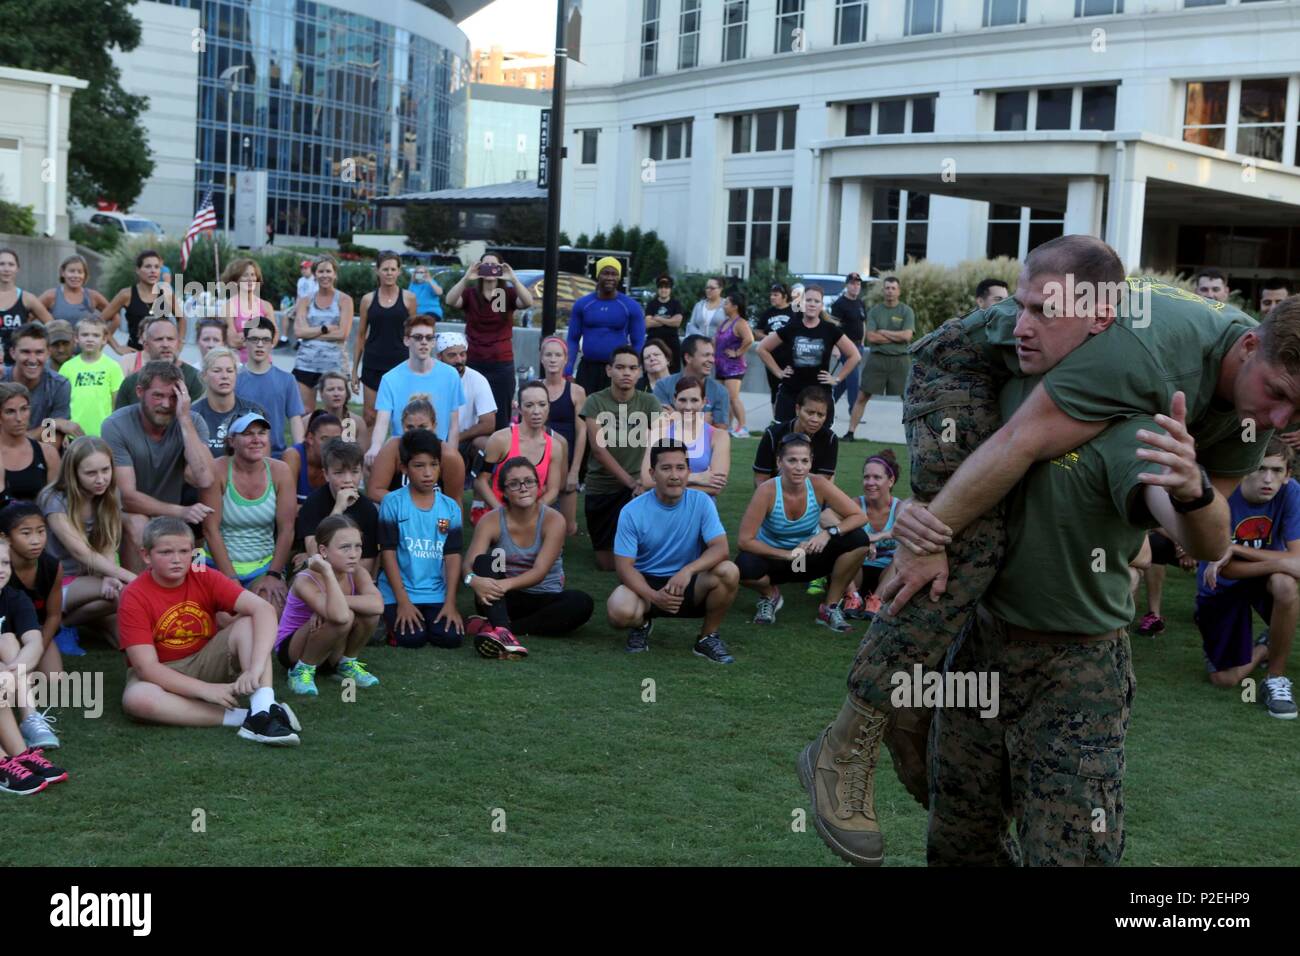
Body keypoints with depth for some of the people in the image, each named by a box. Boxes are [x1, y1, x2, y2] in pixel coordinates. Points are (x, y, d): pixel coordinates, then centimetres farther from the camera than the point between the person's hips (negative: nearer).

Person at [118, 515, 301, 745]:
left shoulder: (205, 579, -11)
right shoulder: (135, 597, -16)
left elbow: (264, 609, -23)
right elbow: (146, 666, -22)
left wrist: (256, 668, -38)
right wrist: (207, 690, -30)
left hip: (207, 663, 3)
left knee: (249, 621, -20)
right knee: (136, 699, -37)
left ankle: (262, 712, -39)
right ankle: (240, 717, -32)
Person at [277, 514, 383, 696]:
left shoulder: (357, 573, -12)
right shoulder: (305, 580, -28)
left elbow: (378, 605, -33)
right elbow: (340, 616, -46)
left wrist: (332, 603, -33)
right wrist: (327, 571, -41)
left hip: (331, 653, 5)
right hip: (292, 650, -5)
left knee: (370, 612, -23)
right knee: (345, 617, -34)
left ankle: (346, 665, 2)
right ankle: (302, 671, -11)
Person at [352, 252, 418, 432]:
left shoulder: (408, 298, 2)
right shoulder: (368, 299, 4)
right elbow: (361, 335, 10)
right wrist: (354, 369, 8)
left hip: (400, 363, -1)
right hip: (373, 364, 1)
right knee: (369, 416, 2)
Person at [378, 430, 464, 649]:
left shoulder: (450, 507, 5)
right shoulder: (393, 503, -4)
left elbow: (452, 556, 3)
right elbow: (388, 553, -6)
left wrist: (450, 603, -6)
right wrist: (403, 601, -11)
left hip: (437, 595, 3)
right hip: (399, 593, -3)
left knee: (451, 637, -18)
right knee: (412, 638, -22)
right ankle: (394, 622, 11)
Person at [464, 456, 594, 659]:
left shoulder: (553, 520, -11)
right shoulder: (492, 521, -7)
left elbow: (540, 571, -22)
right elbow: (470, 564, -20)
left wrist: (507, 584, -41)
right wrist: (473, 579, -45)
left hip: (544, 600, 0)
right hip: (504, 600, 0)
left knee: (582, 602, -30)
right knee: (484, 560, -26)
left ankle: (493, 626, -32)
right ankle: (501, 630, -51)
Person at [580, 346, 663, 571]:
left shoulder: (649, 403, -3)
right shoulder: (595, 402, -6)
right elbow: (599, 449, -14)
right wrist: (630, 482, -22)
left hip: (635, 485, 0)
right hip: (600, 487, 0)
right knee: (607, 564, 6)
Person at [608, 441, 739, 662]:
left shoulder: (701, 502, -10)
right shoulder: (632, 512, -13)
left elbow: (720, 548, -18)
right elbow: (625, 566, -14)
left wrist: (688, 571, -37)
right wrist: (653, 596, -32)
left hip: (688, 584, 1)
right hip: (646, 583, -1)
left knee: (728, 572, -29)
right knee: (619, 611, -34)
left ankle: (708, 637, -4)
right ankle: (641, 624, 7)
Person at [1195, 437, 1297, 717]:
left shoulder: (1290, 492, -23)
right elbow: (1224, 567, -27)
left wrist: (1236, 549, -33)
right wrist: (1284, 563, -37)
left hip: (1266, 577, 0)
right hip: (1221, 588, 0)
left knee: (1285, 584, -38)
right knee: (1225, 679, -4)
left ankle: (1276, 679, -16)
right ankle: (1264, 648, 32)